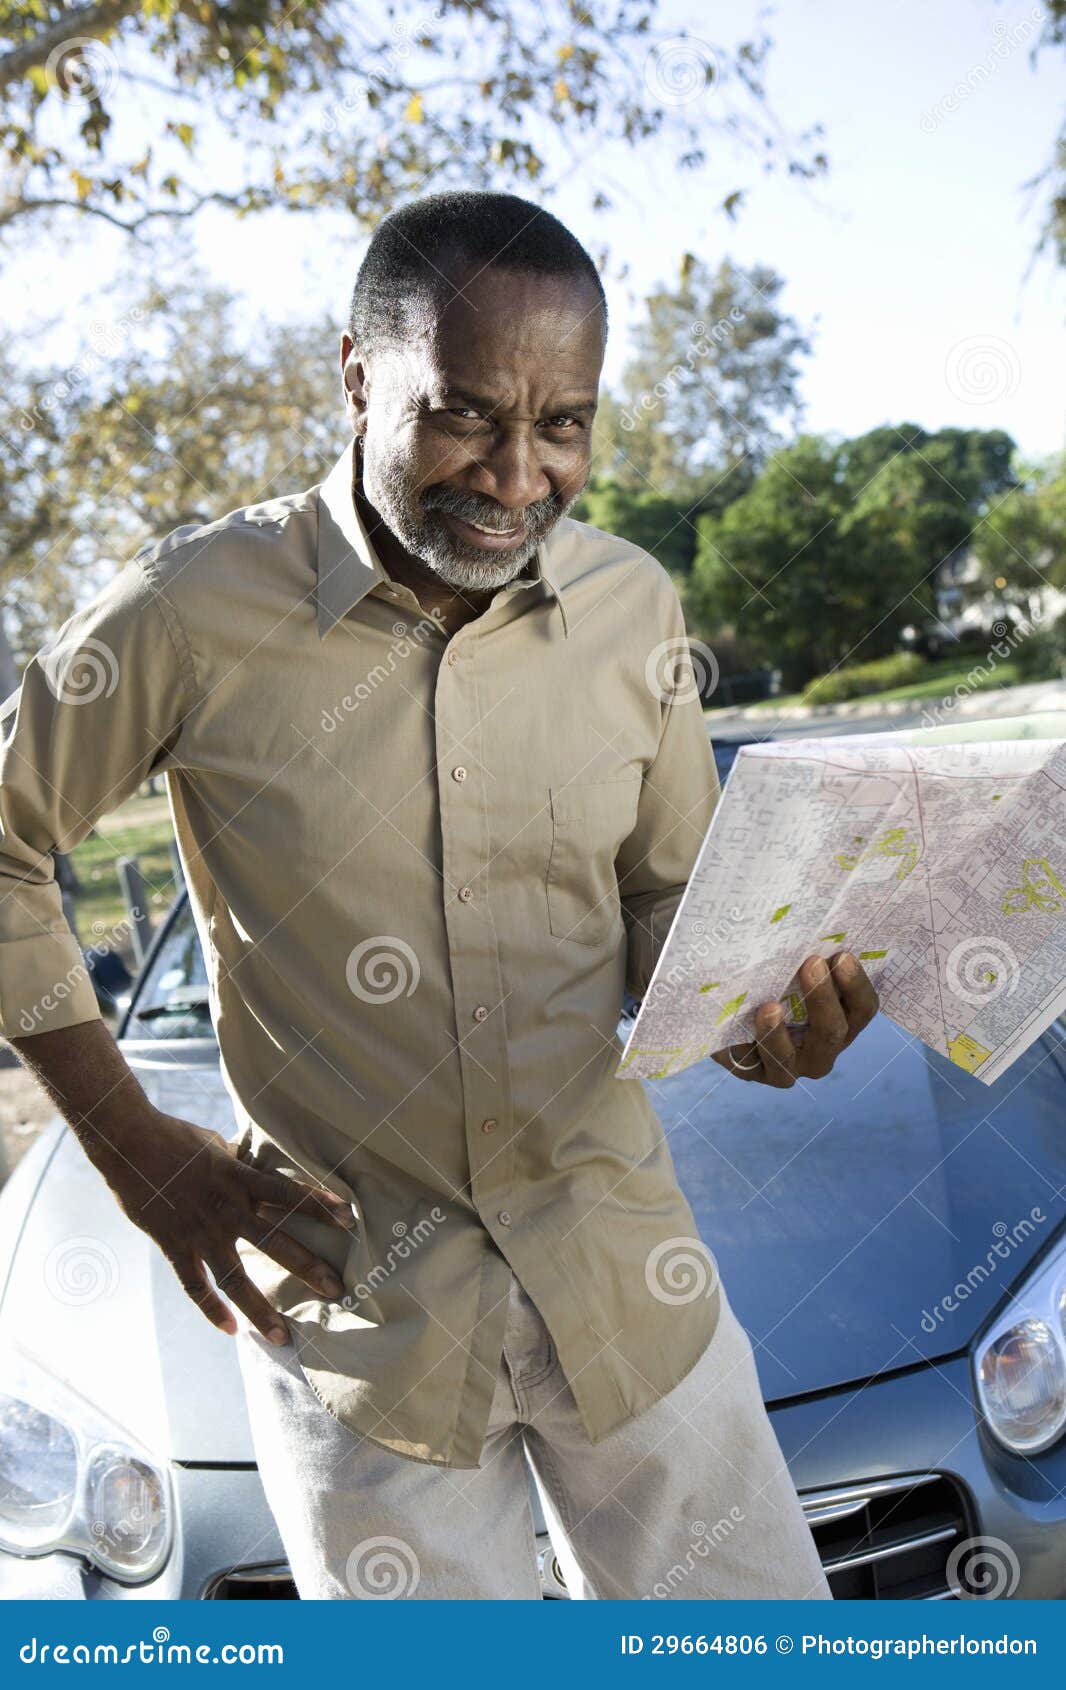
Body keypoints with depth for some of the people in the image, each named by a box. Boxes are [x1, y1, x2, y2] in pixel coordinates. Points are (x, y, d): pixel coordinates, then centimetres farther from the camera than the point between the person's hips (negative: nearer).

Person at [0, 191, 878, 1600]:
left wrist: (758, 1019, -13)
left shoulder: (634, 606, -2)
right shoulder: (195, 614, -13)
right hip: (353, 1308, -2)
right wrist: (137, 1153, -5)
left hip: (624, 1273, 3)